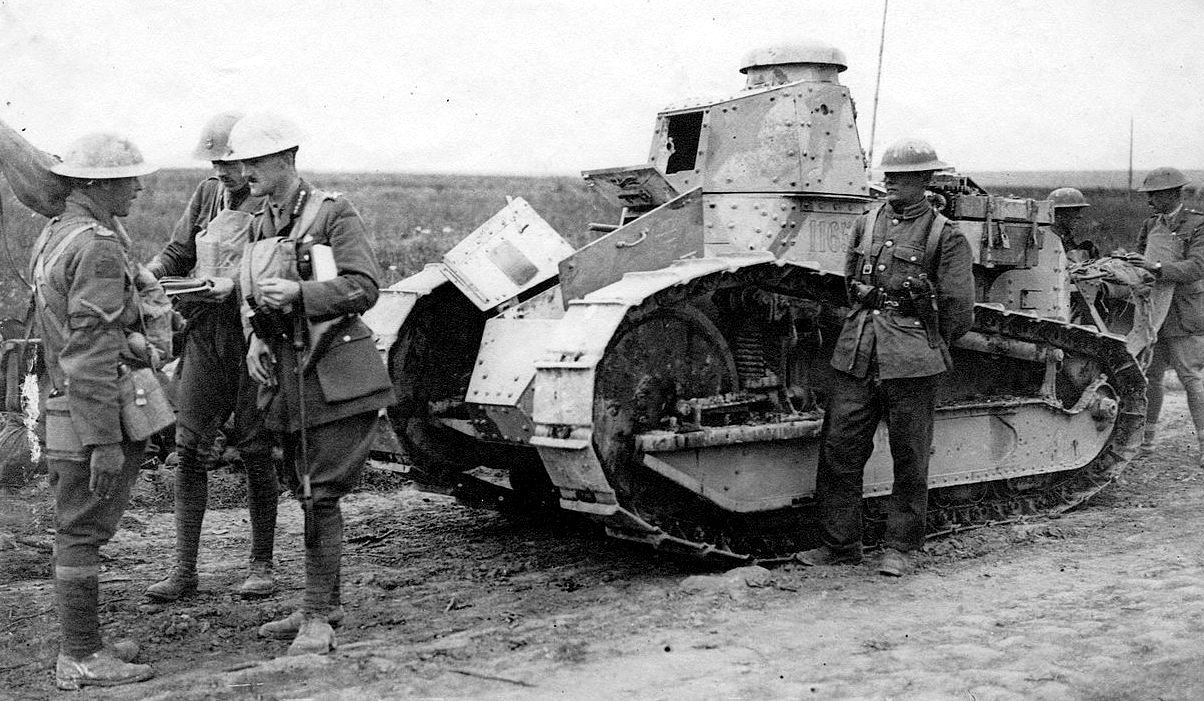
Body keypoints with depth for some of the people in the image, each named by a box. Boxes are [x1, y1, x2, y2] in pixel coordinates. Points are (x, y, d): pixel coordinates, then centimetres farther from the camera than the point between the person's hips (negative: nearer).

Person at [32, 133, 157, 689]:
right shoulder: (97, 247, -18)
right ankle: (81, 659, 7)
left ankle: (80, 644, 28)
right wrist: (105, 442, -23)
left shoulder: (55, 233, 13)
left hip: (64, 403, 10)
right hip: (91, 416, -10)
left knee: (76, 532, 17)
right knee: (81, 534, -2)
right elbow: (91, 355, -23)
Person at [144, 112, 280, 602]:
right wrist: (150, 274, -1)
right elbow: (178, 252, 17)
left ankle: (261, 564, 18)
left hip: (255, 335, -5)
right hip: (205, 334, 5)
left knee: (256, 452, 4)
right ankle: (184, 569, 10)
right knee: (189, 450, 3)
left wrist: (234, 287, -24)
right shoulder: (207, 194, 11)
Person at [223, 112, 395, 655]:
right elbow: (250, 295, 24)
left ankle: (319, 620, -3)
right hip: (286, 375, 7)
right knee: (310, 496, 13)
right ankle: (324, 605, 24)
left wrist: (298, 293, -24)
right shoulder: (260, 224, 14)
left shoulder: (333, 214, -7)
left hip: (336, 375, -7)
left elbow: (363, 288, -14)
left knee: (321, 496, -9)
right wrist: (255, 339, 5)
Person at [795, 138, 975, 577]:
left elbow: (959, 307, -1)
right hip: (857, 351, 5)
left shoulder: (944, 236, -3)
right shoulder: (866, 224, 13)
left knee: (909, 457, 3)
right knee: (839, 447, 3)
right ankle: (839, 543, 13)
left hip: (911, 359, -4)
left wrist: (929, 344, 9)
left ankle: (899, 548, 15)